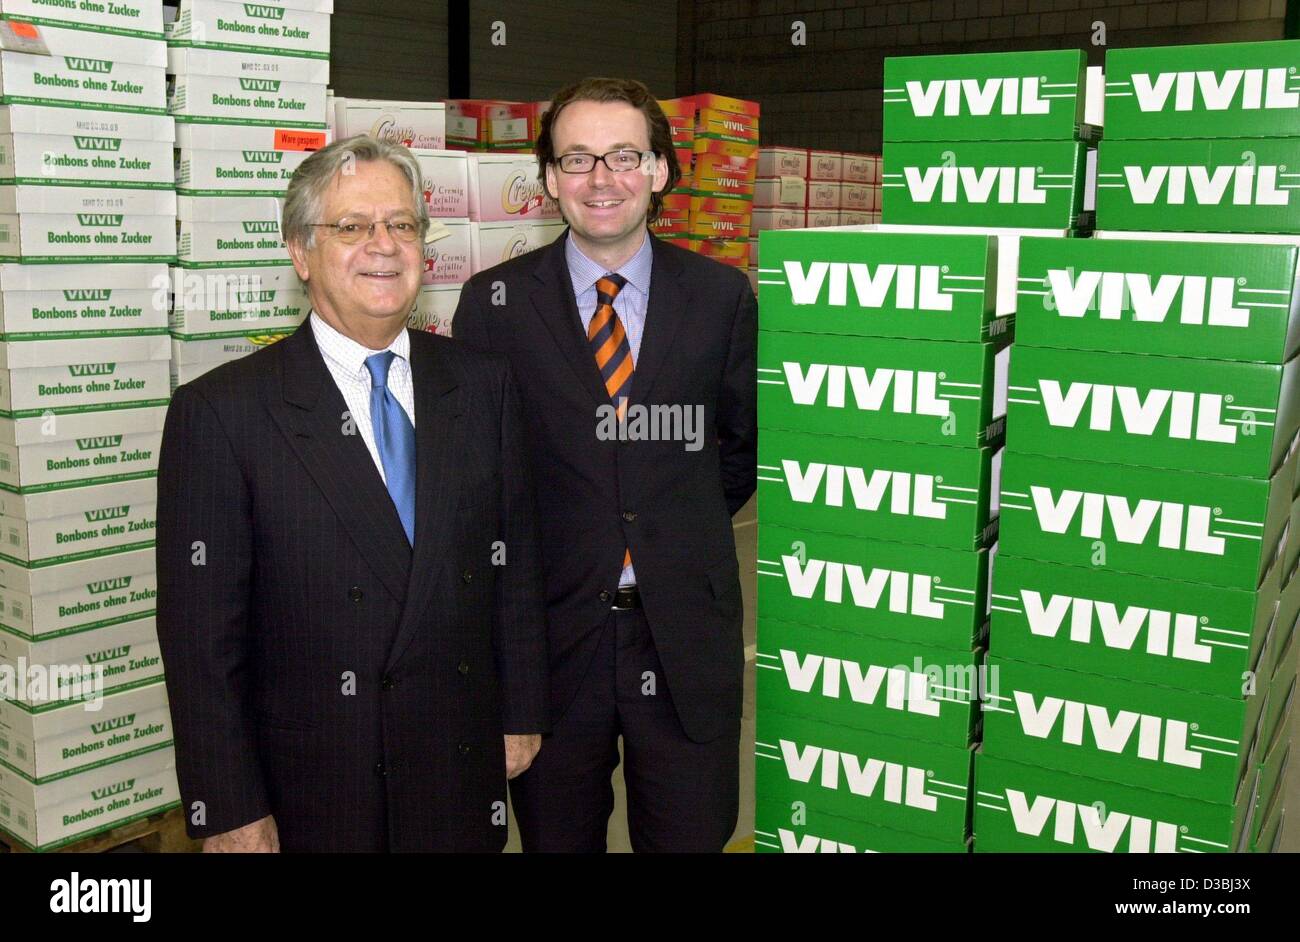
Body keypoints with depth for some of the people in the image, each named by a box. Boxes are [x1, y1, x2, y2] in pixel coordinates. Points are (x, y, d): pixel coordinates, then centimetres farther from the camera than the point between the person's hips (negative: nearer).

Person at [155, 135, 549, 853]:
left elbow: (514, 561, 6)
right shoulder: (218, 412, -11)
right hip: (307, 791, -3)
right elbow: (201, 636, -11)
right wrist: (231, 815, -10)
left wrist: (521, 714, 6)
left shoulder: (482, 384, 1)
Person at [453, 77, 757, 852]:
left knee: (693, 834, 13)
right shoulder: (494, 302, -2)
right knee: (557, 837, 16)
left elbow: (741, 448, 10)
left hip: (687, 636, 1)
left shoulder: (723, 296, 0)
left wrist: (682, 536, 6)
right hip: (550, 632, 0)